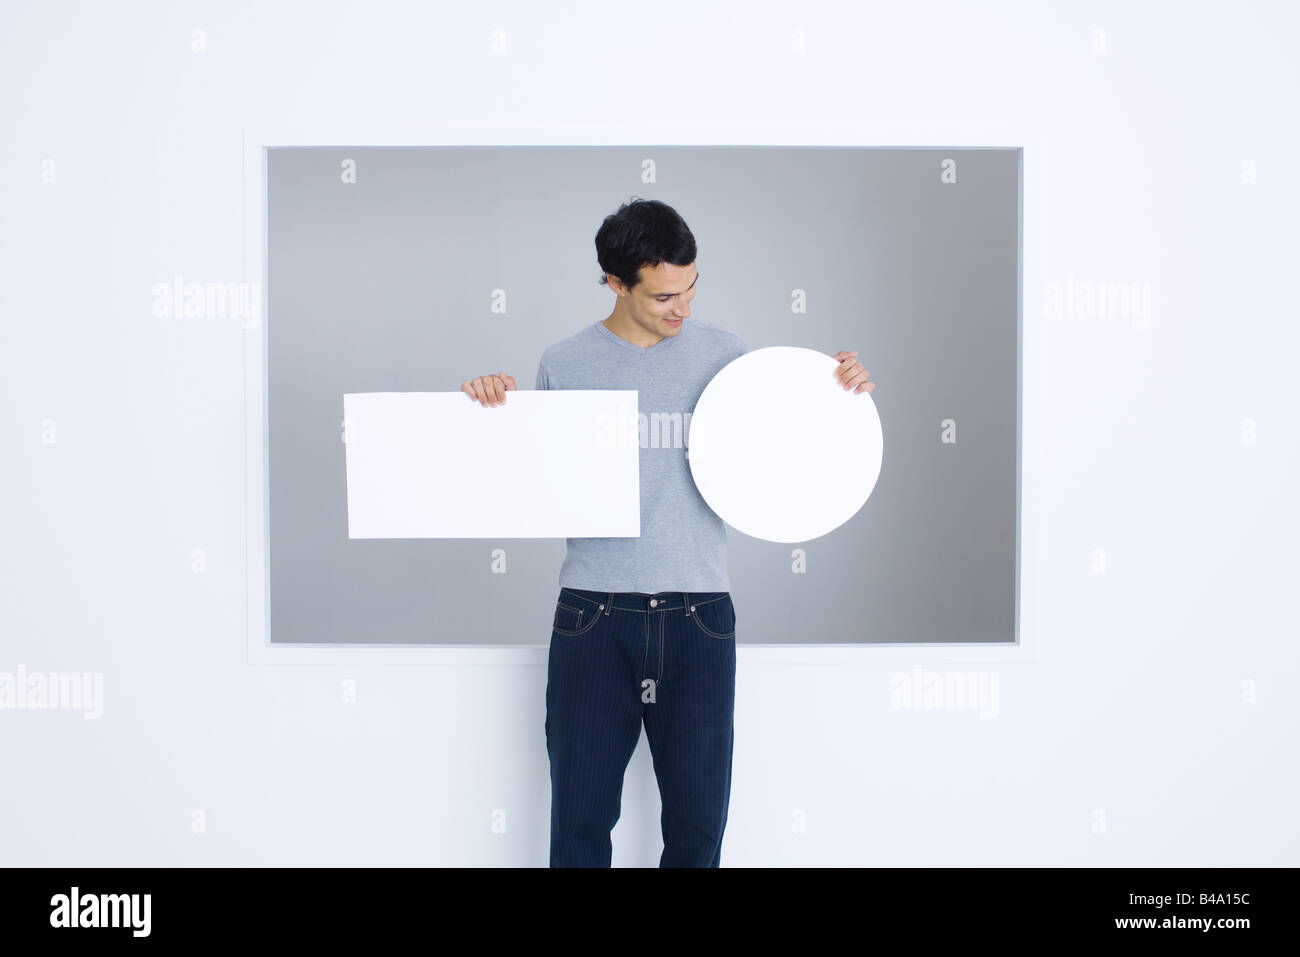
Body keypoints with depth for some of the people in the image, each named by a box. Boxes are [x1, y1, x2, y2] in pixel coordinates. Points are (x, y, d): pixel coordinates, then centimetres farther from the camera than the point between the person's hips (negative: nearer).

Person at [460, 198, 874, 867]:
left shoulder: (724, 353, 6)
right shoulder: (564, 364, 5)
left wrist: (837, 395, 1)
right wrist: (492, 410, -3)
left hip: (699, 614, 1)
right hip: (593, 614, 0)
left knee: (699, 821, 6)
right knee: (580, 817, 5)